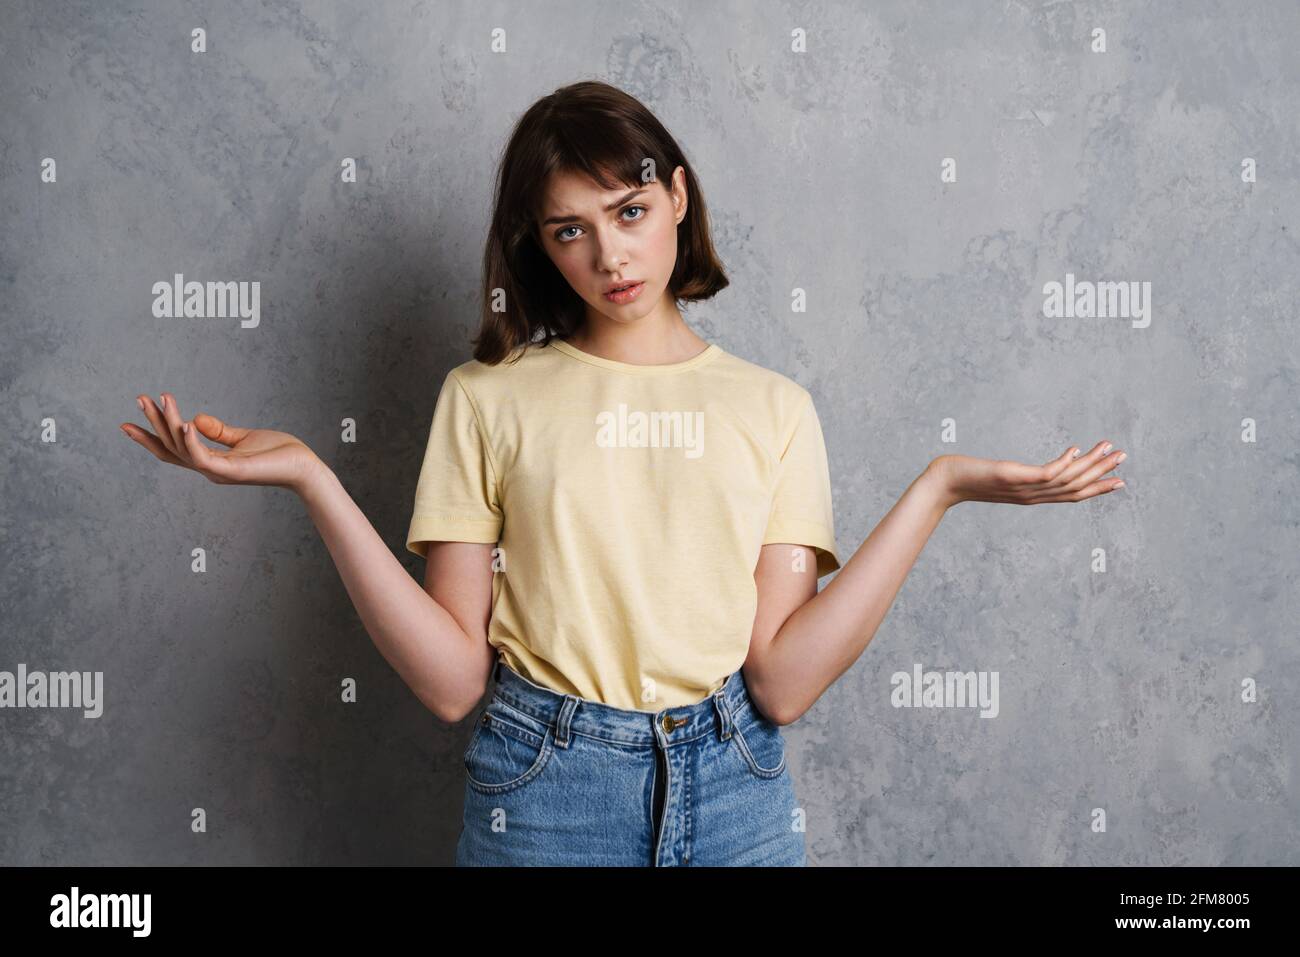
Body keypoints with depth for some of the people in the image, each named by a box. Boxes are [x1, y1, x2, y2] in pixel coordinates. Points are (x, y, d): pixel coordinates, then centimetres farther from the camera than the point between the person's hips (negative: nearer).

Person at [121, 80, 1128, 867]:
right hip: (543, 791, 0)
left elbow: (783, 683, -8)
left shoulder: (773, 407, 1)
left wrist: (938, 487, -12)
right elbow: (453, 680, -7)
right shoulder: (487, 397, 0)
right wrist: (309, 478, -13)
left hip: (732, 790, 1)